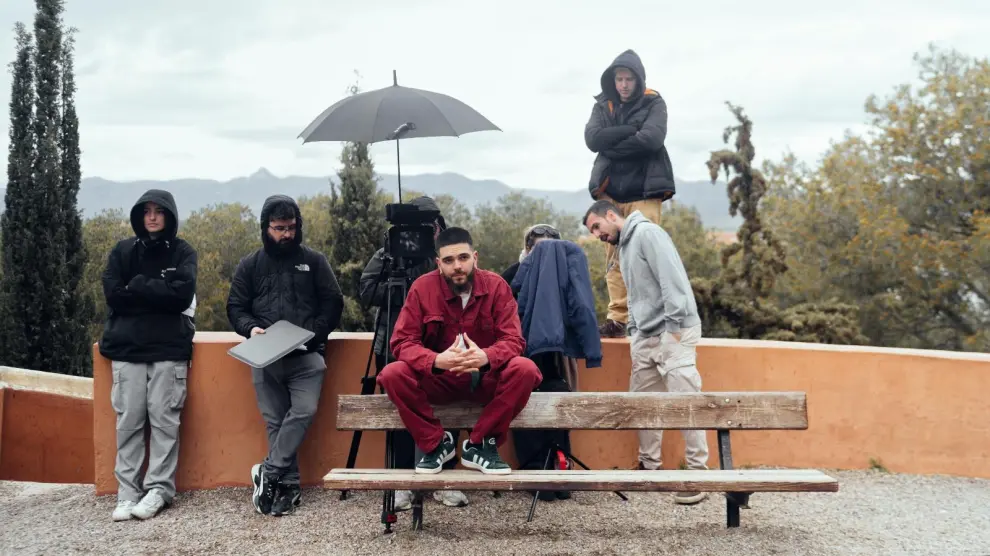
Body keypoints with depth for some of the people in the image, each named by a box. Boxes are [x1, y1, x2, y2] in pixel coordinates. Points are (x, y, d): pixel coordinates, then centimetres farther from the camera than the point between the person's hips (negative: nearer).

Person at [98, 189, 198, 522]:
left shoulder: (183, 252, 6)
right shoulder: (122, 251, 11)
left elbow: (183, 293, -11)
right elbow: (113, 295, -2)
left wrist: (138, 286, -8)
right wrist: (159, 291, -7)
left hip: (169, 348, -2)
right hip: (127, 347, 2)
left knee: (164, 419, -3)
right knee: (129, 421, 0)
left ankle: (159, 489, 4)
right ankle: (128, 492, 5)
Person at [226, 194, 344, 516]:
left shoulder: (314, 261, 9)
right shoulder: (249, 266, 13)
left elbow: (333, 303, 7)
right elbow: (235, 307, 13)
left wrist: (315, 331, -9)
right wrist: (250, 328, -9)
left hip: (307, 355, -1)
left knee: (305, 410, -20)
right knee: (275, 421, 1)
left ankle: (268, 473, -11)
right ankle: (289, 484, 8)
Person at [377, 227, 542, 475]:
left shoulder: (496, 286, -10)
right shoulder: (422, 287, -10)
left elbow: (513, 340, -14)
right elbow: (402, 342, -14)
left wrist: (486, 356, -38)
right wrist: (437, 360, -36)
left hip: (486, 378, 0)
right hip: (438, 378, 0)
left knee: (525, 369, -29)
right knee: (392, 374, -28)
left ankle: (479, 445, -12)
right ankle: (436, 443, -5)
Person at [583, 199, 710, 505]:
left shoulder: (647, 232, -8)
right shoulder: (624, 247, 21)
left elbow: (673, 279, -17)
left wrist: (676, 328, -21)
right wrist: (634, 332, 16)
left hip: (673, 333, -9)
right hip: (645, 336, 9)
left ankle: (698, 472, -5)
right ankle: (650, 466, 20)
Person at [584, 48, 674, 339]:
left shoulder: (654, 103, 5)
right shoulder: (603, 105, 13)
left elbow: (652, 138, -13)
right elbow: (592, 138, -5)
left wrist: (612, 146, -7)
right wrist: (631, 130, -10)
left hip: (644, 190, -3)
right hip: (610, 190, 3)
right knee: (614, 257, 0)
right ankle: (617, 318, 2)